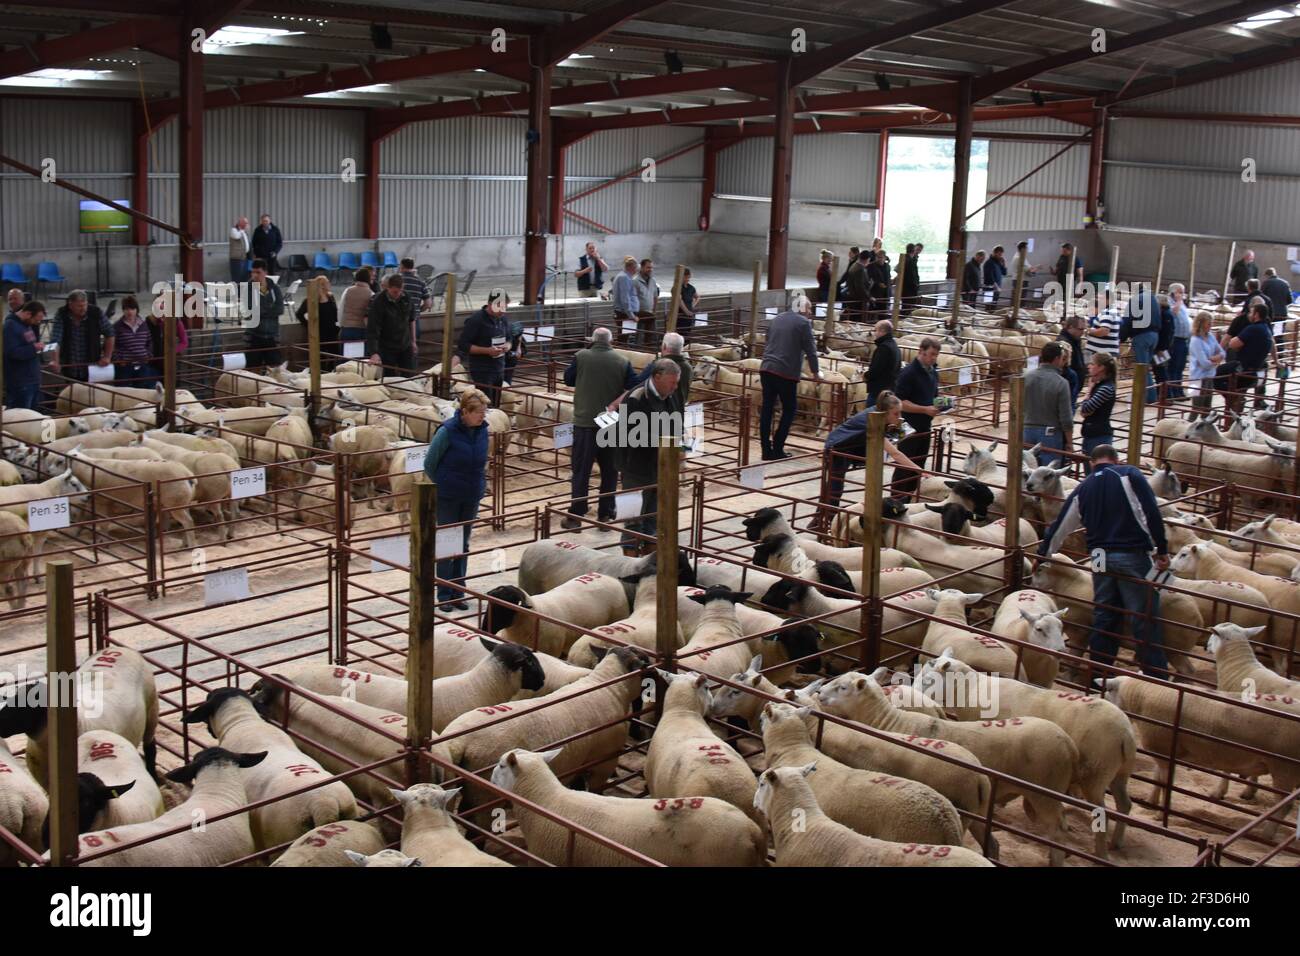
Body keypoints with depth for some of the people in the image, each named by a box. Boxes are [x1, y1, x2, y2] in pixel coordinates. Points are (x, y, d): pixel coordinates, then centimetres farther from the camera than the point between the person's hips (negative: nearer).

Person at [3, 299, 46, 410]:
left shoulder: (28, 324, 12)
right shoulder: (11, 326, -16)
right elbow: (12, 352, -25)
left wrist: (36, 326, 4)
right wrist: (33, 348, -19)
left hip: (33, 379, 9)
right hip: (19, 383, -9)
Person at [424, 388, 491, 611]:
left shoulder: (483, 430, -3)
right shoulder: (448, 431, -19)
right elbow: (429, 464, -8)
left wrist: (478, 485, 9)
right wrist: (443, 486, 0)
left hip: (472, 497, 5)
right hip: (448, 498, -5)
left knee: (463, 545, 12)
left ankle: (458, 593, 21)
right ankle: (444, 595, 12)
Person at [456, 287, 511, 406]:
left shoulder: (503, 319, 10)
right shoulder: (476, 320, -12)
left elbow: (508, 339, 25)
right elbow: (462, 345, -13)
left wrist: (507, 346, -1)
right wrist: (487, 350, -21)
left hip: (499, 369, 7)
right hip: (482, 371, -7)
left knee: (496, 405, 9)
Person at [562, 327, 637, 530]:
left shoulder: (581, 357, -4)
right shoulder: (622, 362, -1)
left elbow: (568, 380, 8)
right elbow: (633, 388, -7)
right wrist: (615, 404, -6)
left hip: (585, 422, -1)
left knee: (581, 471, 4)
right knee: (610, 471, 13)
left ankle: (575, 516, 4)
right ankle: (606, 514, 16)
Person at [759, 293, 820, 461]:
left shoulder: (776, 320, 18)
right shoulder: (803, 323, -2)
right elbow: (810, 350, -2)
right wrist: (815, 372, 10)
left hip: (766, 369, 6)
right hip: (786, 373, -6)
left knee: (766, 409, 7)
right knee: (790, 410, 5)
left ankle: (767, 451, 9)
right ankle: (777, 450, 1)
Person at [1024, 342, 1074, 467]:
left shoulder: (1026, 377, -3)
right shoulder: (1061, 383, -14)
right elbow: (1066, 418, -11)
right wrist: (1069, 443, -1)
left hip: (1027, 431, 4)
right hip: (1050, 433, -4)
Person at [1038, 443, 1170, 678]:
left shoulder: (1083, 488, 15)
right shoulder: (1129, 475, 0)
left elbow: (1060, 527, 19)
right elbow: (1150, 512, -12)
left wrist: (1042, 555, 31)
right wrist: (1162, 550, -9)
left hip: (1100, 558, 5)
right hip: (1133, 555, -5)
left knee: (1103, 618, 15)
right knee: (1146, 619, -2)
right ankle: (1157, 678, -2)